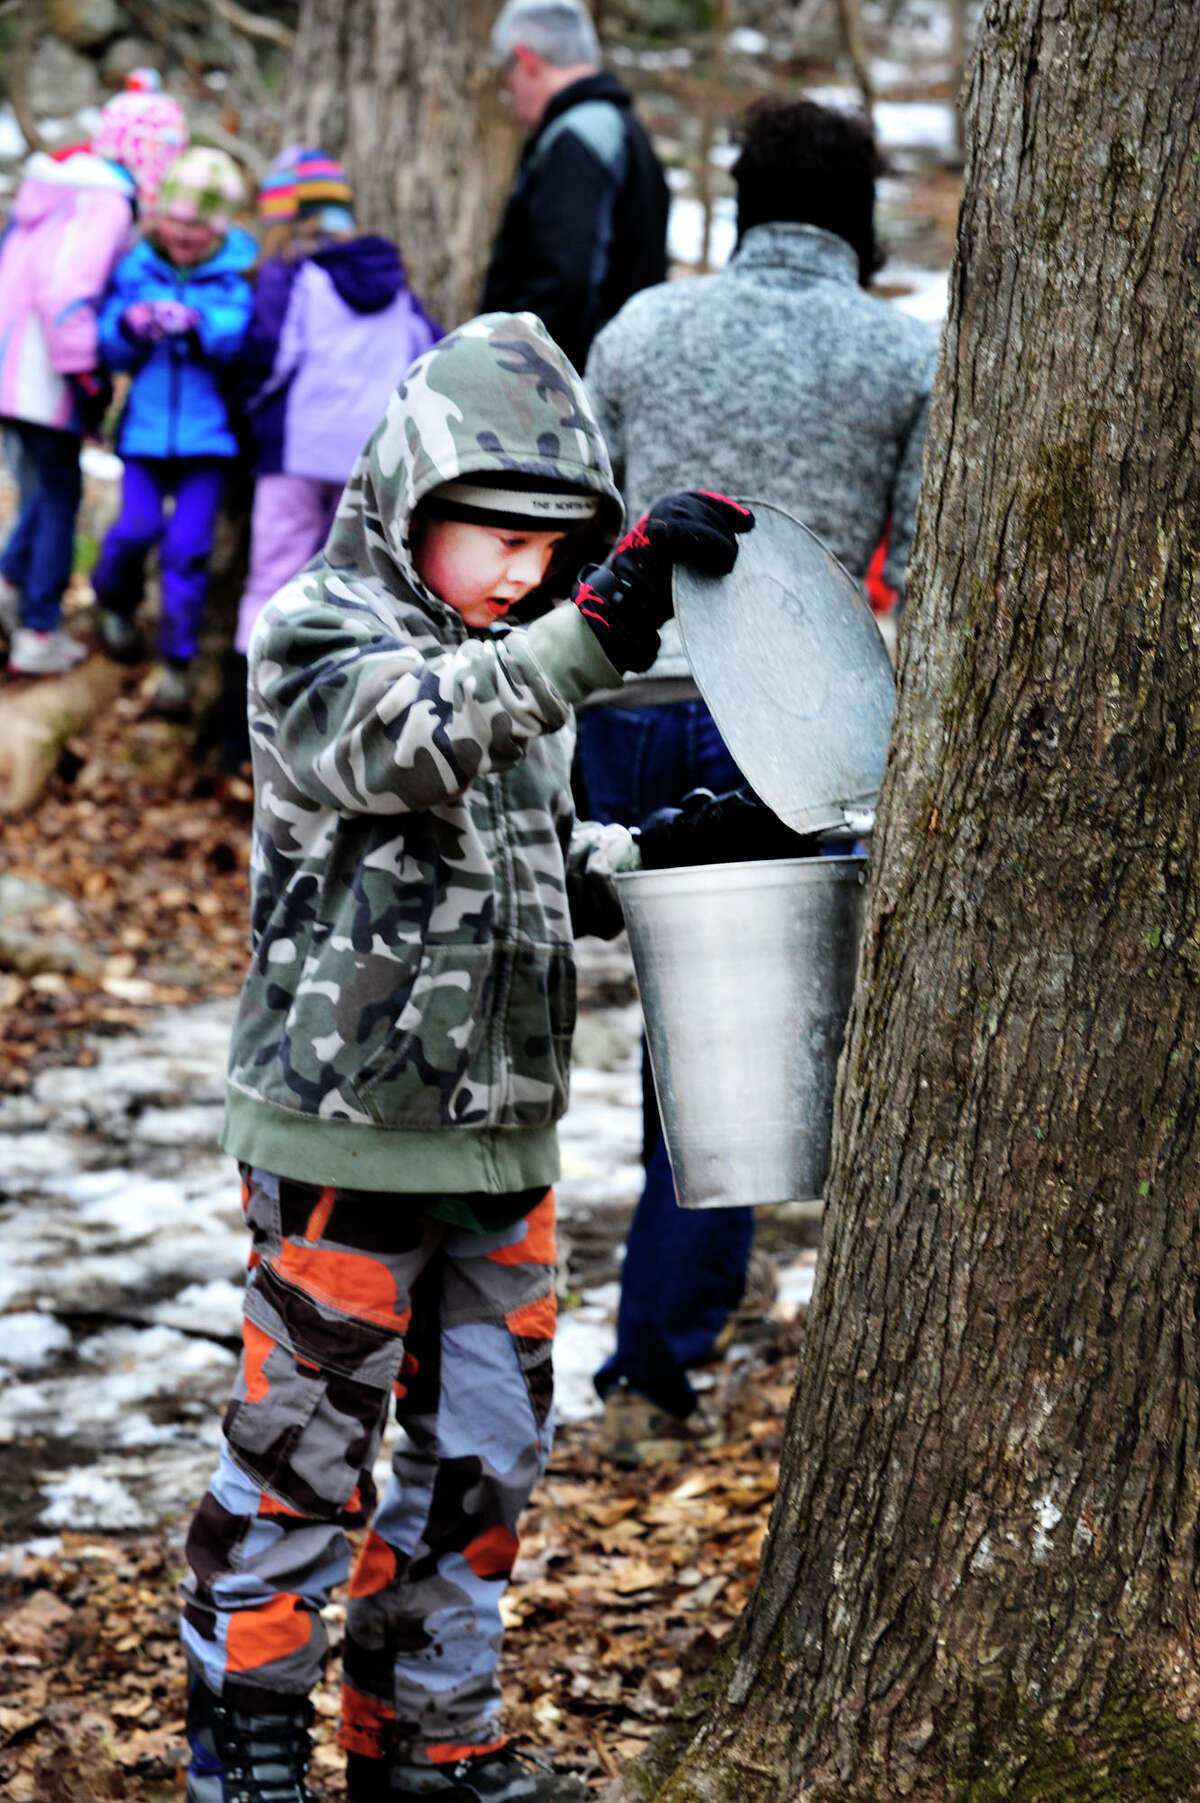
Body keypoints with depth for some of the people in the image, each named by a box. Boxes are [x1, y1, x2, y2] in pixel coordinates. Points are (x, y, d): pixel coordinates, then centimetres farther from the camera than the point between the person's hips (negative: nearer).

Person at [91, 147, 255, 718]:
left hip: (208, 429, -2)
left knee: (189, 545, -5)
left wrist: (197, 324, -33)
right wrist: (127, 327, -16)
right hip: (147, 425, 2)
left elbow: (241, 333, -17)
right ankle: (114, 601, 26)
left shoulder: (237, 275, -1)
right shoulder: (135, 269, 6)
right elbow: (112, 349, 6)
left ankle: (177, 665, 5)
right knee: (139, 527, -8)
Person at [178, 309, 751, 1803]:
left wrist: (655, 860, 5)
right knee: (304, 1446, 5)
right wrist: (601, 624, -45)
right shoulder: (316, 638, -12)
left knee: (485, 1453, 13)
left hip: (502, 1131, 7)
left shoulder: (509, 656, 12)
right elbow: (424, 739, -34)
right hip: (346, 1133, -7)